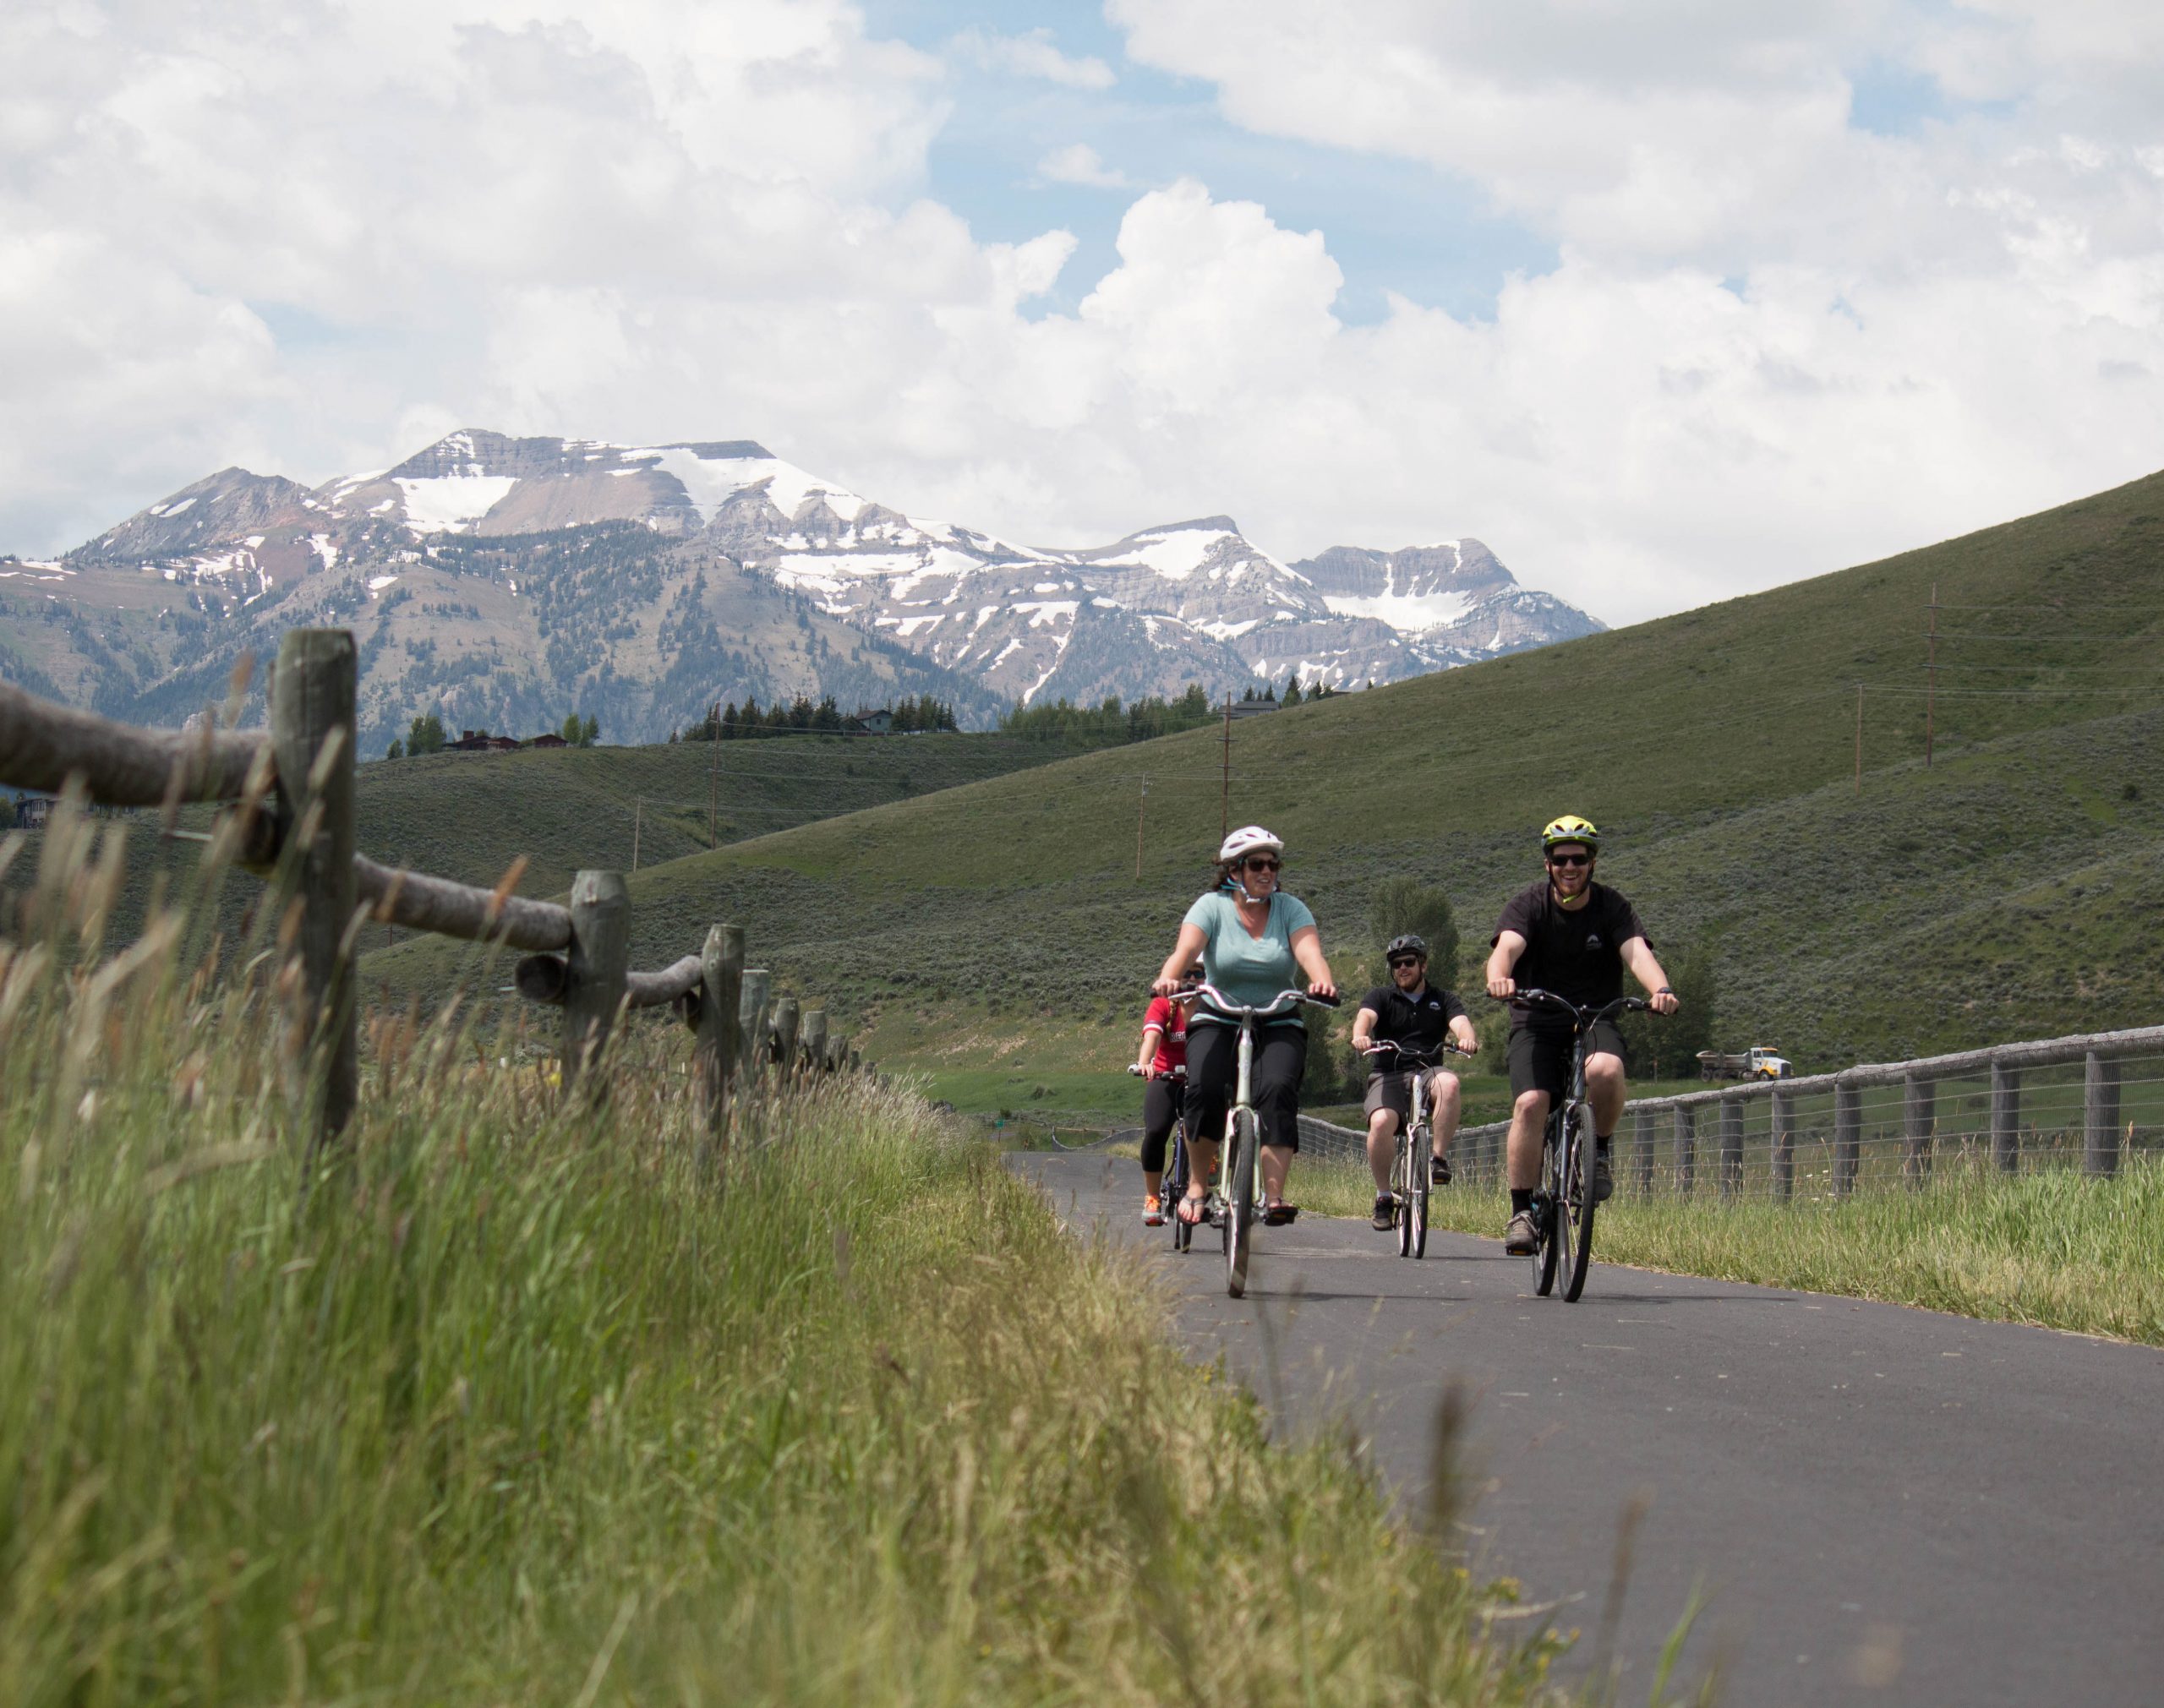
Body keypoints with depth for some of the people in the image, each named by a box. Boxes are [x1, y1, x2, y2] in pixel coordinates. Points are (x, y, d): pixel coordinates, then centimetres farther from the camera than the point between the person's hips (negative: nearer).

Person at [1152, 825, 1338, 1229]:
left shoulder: (1290, 909, 1)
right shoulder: (1212, 907, -2)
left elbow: (1309, 950, -17)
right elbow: (1186, 947, -19)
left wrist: (1322, 982, -40)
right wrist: (1168, 978, -42)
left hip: (1278, 1026, 1)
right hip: (1217, 1023, -1)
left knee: (1278, 1089, -28)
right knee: (1205, 1090, -27)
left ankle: (1274, 1195, -32)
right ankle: (1197, 1188, -10)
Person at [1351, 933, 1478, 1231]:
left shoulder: (1443, 1001, 15)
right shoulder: (1381, 997, 12)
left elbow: (1460, 1023, -6)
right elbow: (1365, 1016, -10)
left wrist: (1467, 1039, -31)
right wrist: (1360, 1036, -35)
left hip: (1427, 1072, 1)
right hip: (1388, 1076, -1)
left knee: (1448, 1083, -35)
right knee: (1381, 1122, -31)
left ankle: (1438, 1159, -24)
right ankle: (1383, 1195, -13)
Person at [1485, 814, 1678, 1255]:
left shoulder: (1612, 907, -3)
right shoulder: (1529, 904, -5)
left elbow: (1637, 951, -20)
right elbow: (1507, 946, -24)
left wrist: (1660, 988, -43)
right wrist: (1499, 977, -49)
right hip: (1537, 1022, 0)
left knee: (1606, 1070, -34)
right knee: (1530, 1103, -23)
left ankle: (1599, 1150, -6)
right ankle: (1522, 1211, -13)